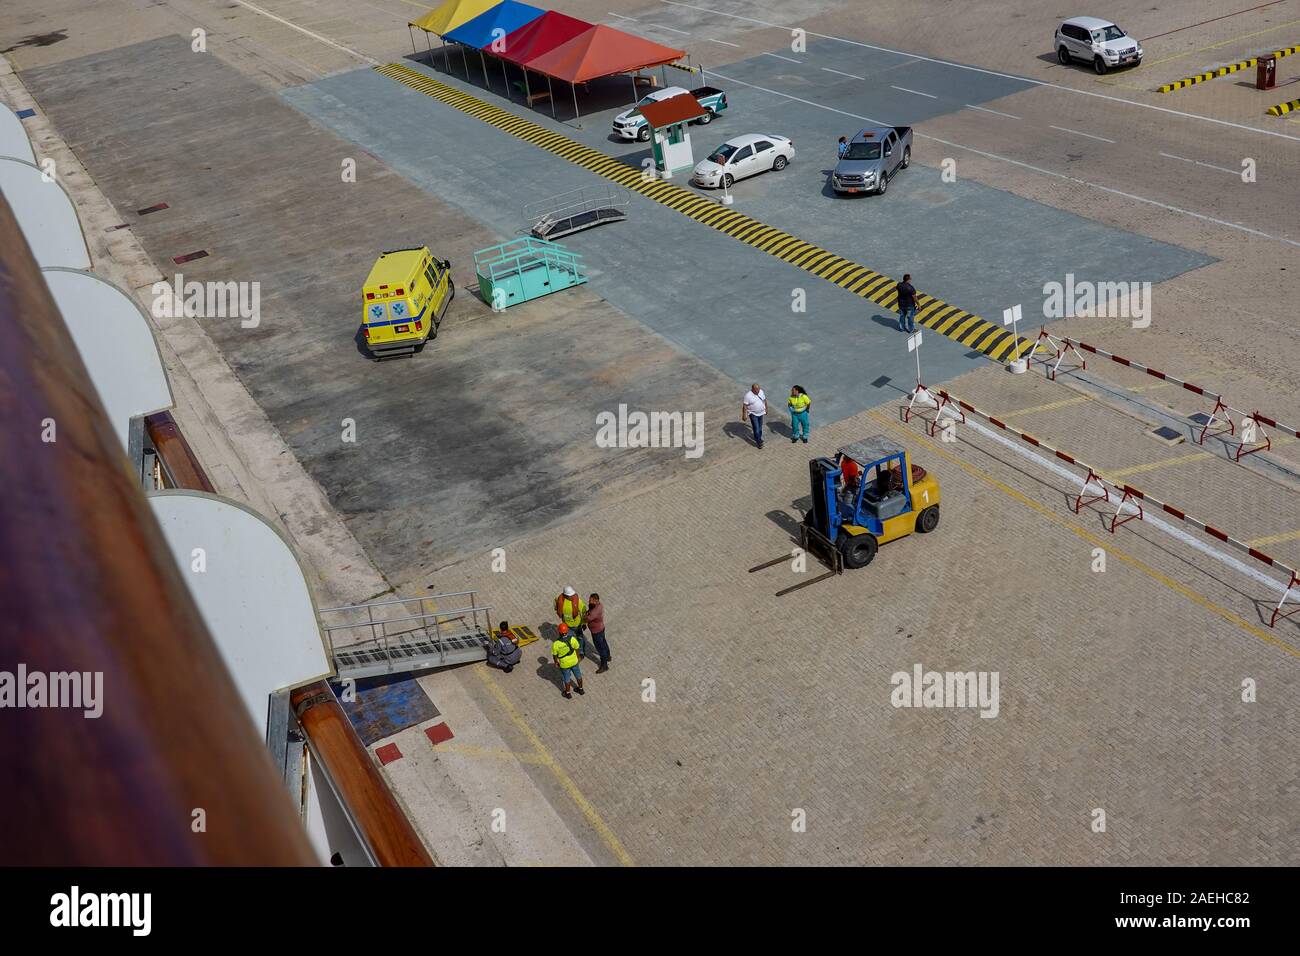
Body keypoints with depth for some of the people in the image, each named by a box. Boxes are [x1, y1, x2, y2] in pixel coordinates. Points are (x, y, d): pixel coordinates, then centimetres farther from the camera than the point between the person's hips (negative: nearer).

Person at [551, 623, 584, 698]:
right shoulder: (572, 639, -25)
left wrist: (556, 662, 7)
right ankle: (580, 689, 49)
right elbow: (577, 650, -8)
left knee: (567, 679, 23)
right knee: (578, 675, 27)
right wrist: (577, 657, 12)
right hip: (574, 661, 1)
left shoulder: (556, 644, -29)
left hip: (564, 664, -1)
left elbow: (554, 655, -14)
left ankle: (568, 694, 43)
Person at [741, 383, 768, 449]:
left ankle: (759, 438, 39)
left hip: (761, 413, 6)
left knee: (760, 427, 20)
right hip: (753, 414, -6)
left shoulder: (761, 391, -6)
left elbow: (764, 400, 9)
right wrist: (744, 415, -18)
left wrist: (766, 408, 16)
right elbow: (745, 406, -19)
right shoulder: (748, 395, -23)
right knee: (756, 428, -5)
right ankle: (758, 442, 5)